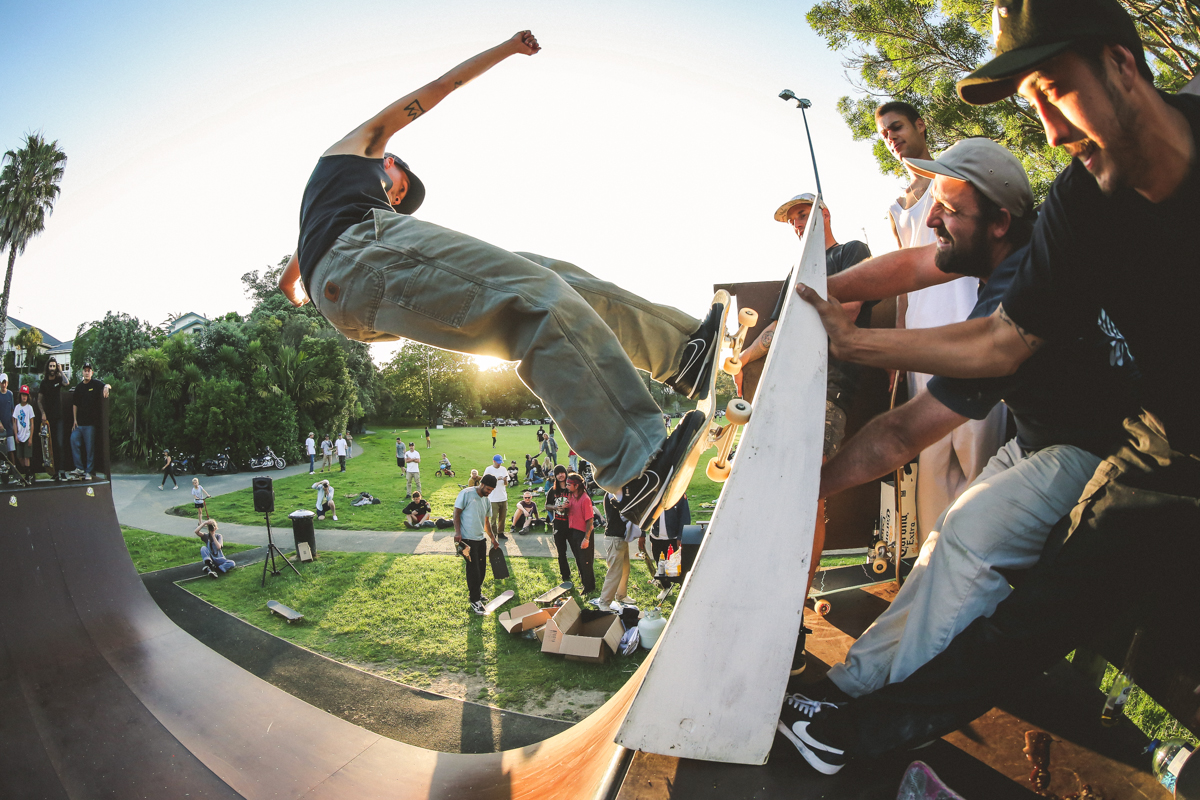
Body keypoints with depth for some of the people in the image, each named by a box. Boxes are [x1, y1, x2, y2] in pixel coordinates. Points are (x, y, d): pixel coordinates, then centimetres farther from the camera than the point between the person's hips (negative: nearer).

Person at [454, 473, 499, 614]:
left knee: (482, 569, 13)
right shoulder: (467, 493, -9)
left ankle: (475, 592, 33)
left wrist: (492, 539, 24)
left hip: (481, 539, 8)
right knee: (473, 570, -5)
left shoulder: (486, 500, 14)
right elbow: (457, 513, -10)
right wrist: (457, 532, -18)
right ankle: (474, 600, 6)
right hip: (467, 539, -8)